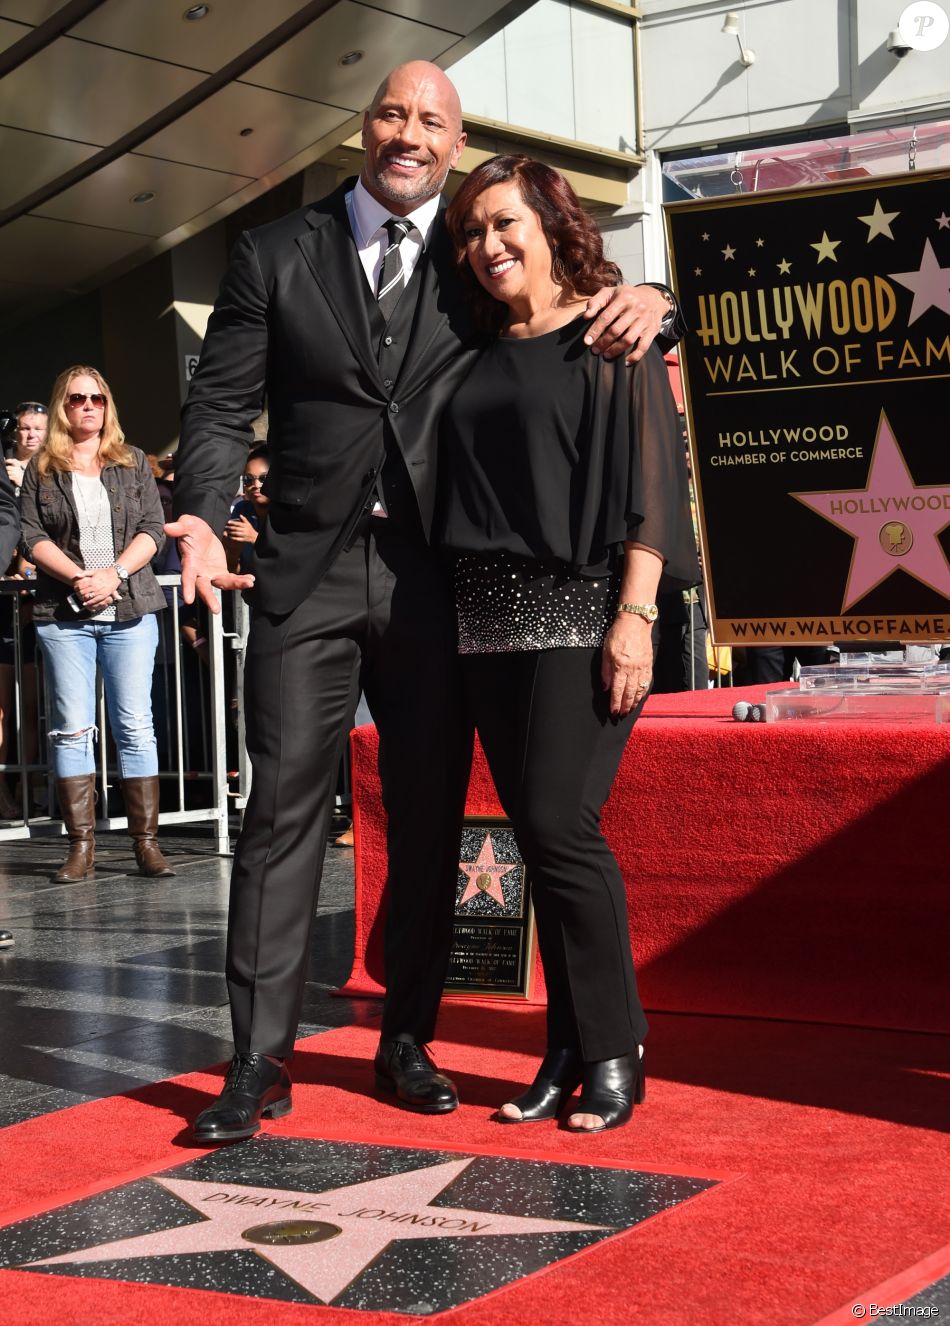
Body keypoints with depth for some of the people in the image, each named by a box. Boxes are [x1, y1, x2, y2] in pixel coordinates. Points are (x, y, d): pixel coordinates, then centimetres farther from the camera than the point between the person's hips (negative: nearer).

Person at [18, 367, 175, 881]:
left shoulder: (133, 462, 12)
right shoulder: (41, 470, 10)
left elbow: (153, 529, 4)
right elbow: (31, 536, 1)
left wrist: (115, 574, -11)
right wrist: (77, 576, -13)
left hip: (129, 609, 0)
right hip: (63, 614, 0)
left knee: (135, 725, -2)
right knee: (71, 729, -2)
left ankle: (146, 843, 0)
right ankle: (81, 846, 1)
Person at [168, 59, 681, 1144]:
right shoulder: (276, 254, 7)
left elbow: (583, 307, 14)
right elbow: (220, 402, 3)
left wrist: (645, 302, -11)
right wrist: (201, 516, -15)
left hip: (432, 577, 2)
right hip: (309, 569, -1)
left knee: (429, 820, 7)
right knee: (284, 804, -5)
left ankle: (407, 1041, 21)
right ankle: (258, 1061, 0)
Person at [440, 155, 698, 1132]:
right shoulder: (478, 356, 17)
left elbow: (649, 478, -7)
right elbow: (458, 490, 17)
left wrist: (635, 615, -16)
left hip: (582, 608, -5)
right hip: (489, 619, 6)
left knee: (559, 823, -12)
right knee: (537, 833, 5)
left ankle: (614, 1054, 0)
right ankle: (572, 1048, 13)